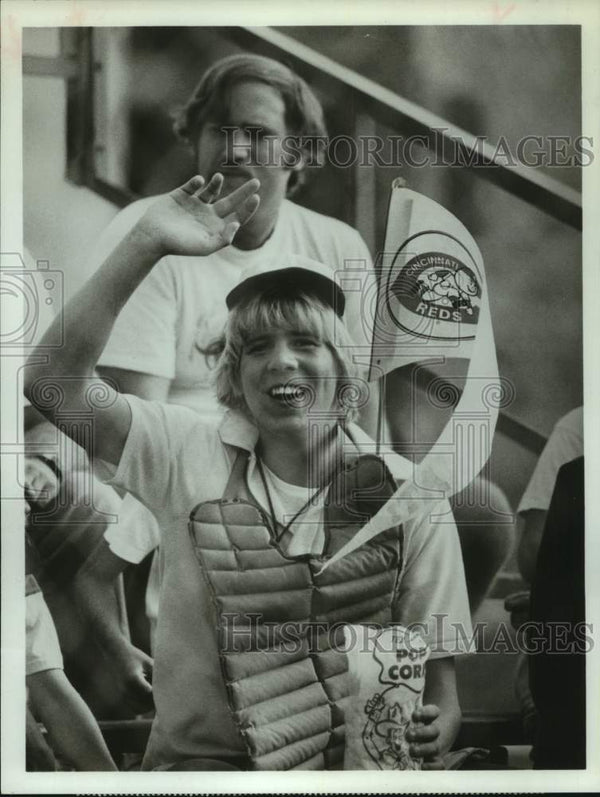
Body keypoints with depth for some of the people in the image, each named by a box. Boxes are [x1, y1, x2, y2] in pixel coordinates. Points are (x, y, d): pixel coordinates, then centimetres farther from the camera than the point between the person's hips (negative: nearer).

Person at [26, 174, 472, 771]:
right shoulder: (191, 458, 0)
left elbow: (435, 659, 6)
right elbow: (52, 382, -12)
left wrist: (435, 727, -16)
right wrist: (146, 244, -17)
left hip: (361, 762, 2)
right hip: (204, 757, -2)